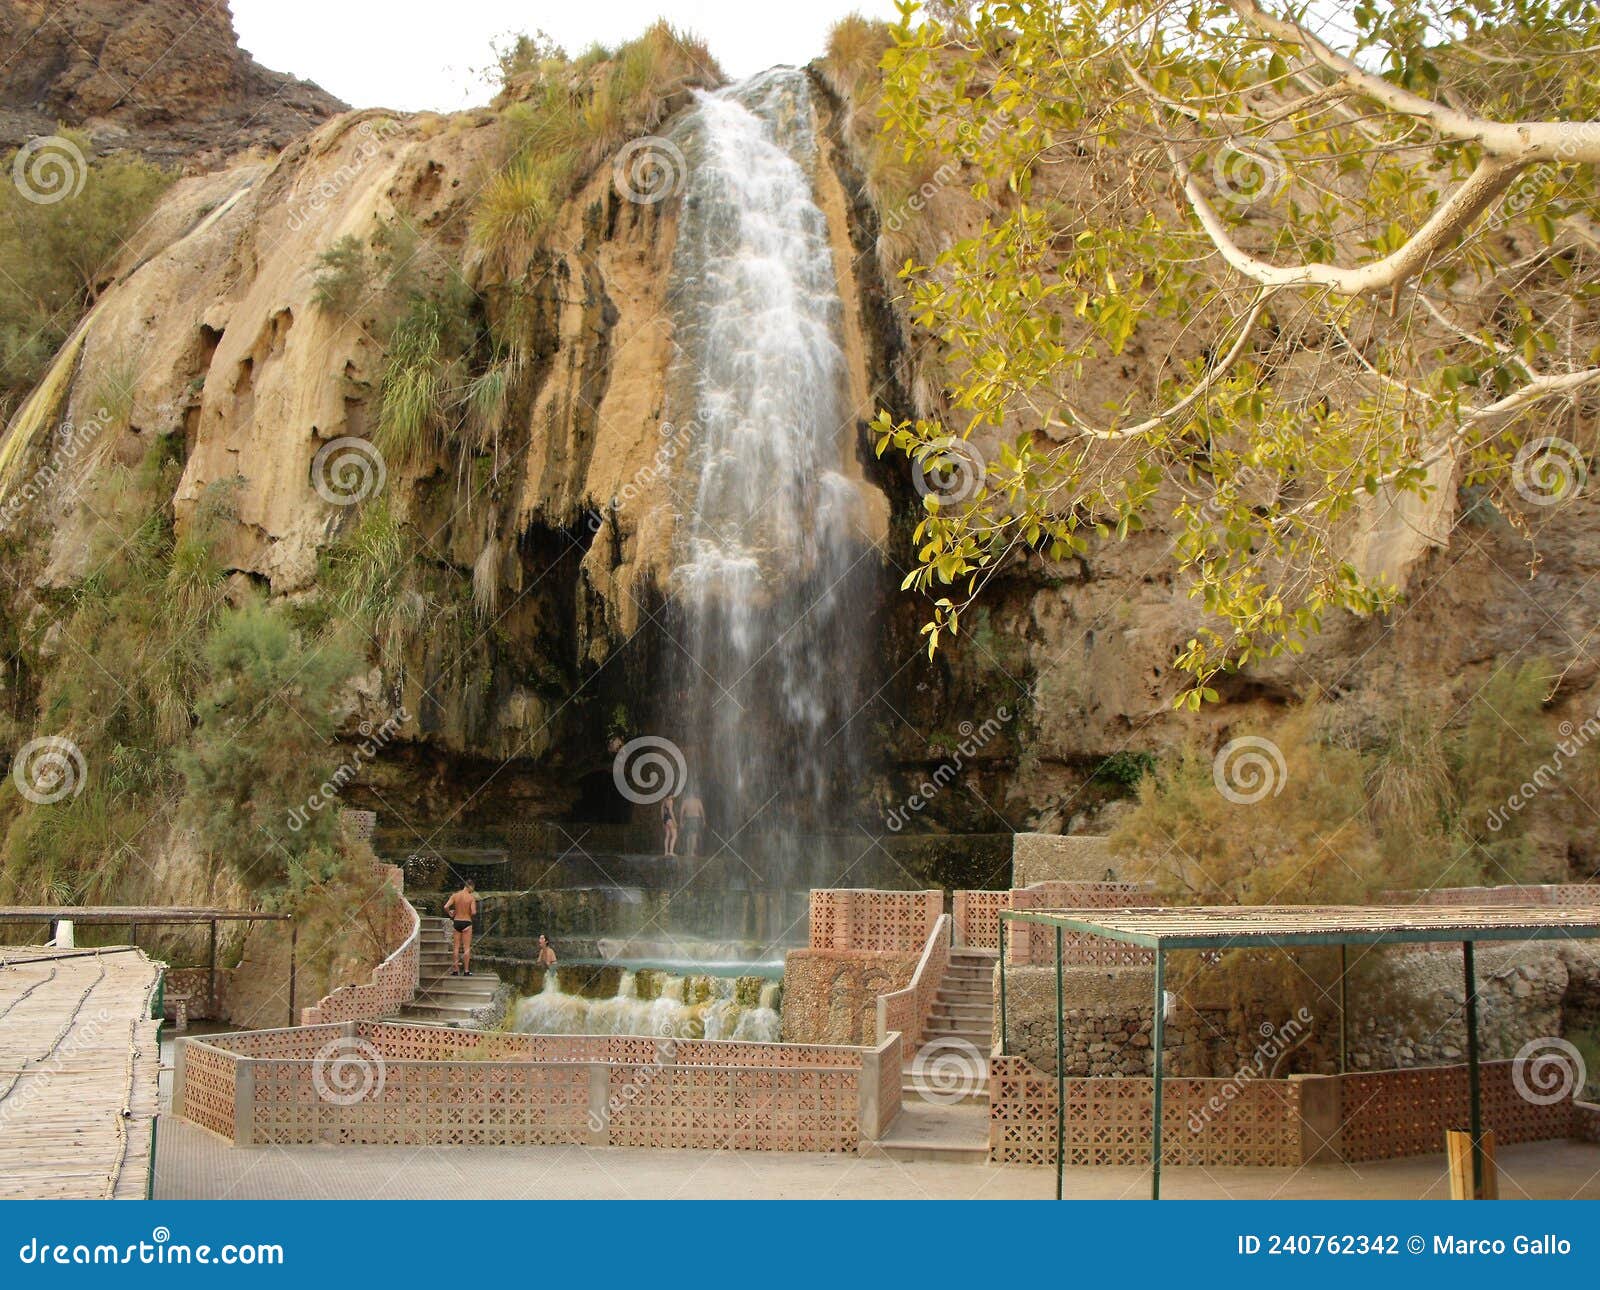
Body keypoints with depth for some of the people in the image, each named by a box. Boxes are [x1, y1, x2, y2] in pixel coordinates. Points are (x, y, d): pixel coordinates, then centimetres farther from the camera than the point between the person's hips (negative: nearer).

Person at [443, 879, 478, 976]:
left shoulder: (455, 896, -1)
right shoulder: (471, 897, -10)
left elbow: (446, 907, -10)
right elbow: (473, 912, -16)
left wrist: (450, 914, 8)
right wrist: (474, 913, 7)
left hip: (456, 922, 3)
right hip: (467, 922, -3)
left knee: (457, 947, 11)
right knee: (466, 948, 3)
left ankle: (455, 970, 12)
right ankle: (466, 970, 3)